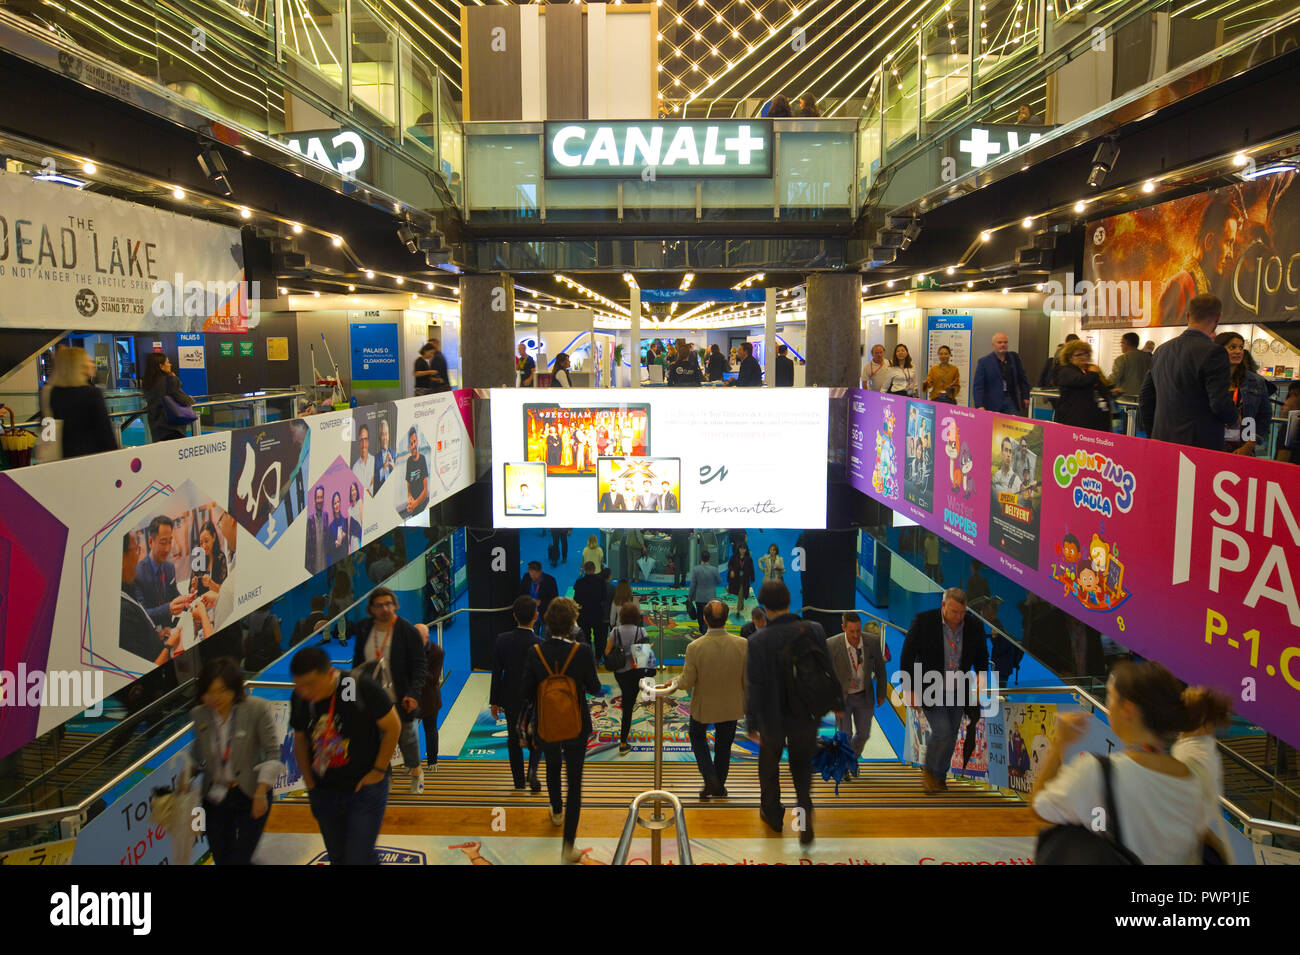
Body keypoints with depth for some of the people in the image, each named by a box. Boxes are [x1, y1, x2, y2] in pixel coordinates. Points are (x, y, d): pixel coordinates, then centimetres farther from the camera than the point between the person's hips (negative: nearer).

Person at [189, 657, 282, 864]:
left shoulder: (257, 709, -17)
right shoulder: (199, 715, -4)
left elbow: (272, 752, -13)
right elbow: (196, 757, 11)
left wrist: (261, 793, -15)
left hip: (250, 795, -4)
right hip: (216, 798, 4)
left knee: (240, 859, -7)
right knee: (221, 859, 12)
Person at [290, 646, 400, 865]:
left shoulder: (362, 689, -23)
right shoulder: (299, 698, -8)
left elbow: (393, 727, -12)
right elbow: (300, 739, 9)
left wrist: (378, 771, -11)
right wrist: (309, 782, 6)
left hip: (365, 788, -5)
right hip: (324, 793, 5)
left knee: (359, 858, -8)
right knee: (338, 858, 17)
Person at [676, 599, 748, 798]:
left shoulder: (694, 647, -26)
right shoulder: (742, 645, -21)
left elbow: (687, 682, -18)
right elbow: (748, 679, -12)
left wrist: (675, 682, 5)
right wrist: (746, 702, 7)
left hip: (703, 706, -2)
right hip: (731, 706, 2)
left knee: (697, 737, 26)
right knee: (724, 746, 23)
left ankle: (710, 778, 10)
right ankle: (718, 787, 37)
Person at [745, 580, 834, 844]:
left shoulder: (759, 641, -21)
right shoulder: (814, 631, -12)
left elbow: (754, 686, -16)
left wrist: (751, 722, -6)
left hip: (773, 716, -2)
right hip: (807, 714, 2)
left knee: (769, 765, 21)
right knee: (802, 763, 21)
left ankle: (772, 814, 38)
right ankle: (805, 810, -1)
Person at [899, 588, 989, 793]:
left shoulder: (974, 625, -7)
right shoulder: (924, 621, -16)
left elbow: (981, 655, 10)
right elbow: (907, 656, -11)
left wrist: (981, 675, -9)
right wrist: (909, 690, -12)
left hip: (958, 692, 4)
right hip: (930, 690, -4)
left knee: (950, 738, 10)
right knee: (942, 732, -13)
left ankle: (939, 778, 29)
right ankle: (929, 771, 12)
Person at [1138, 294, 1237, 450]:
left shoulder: (1162, 350, 11)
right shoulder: (1213, 352, -11)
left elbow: (1145, 399, 16)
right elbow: (1221, 405, -15)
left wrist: (1154, 437, 22)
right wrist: (1233, 416, 7)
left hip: (1162, 441, 7)